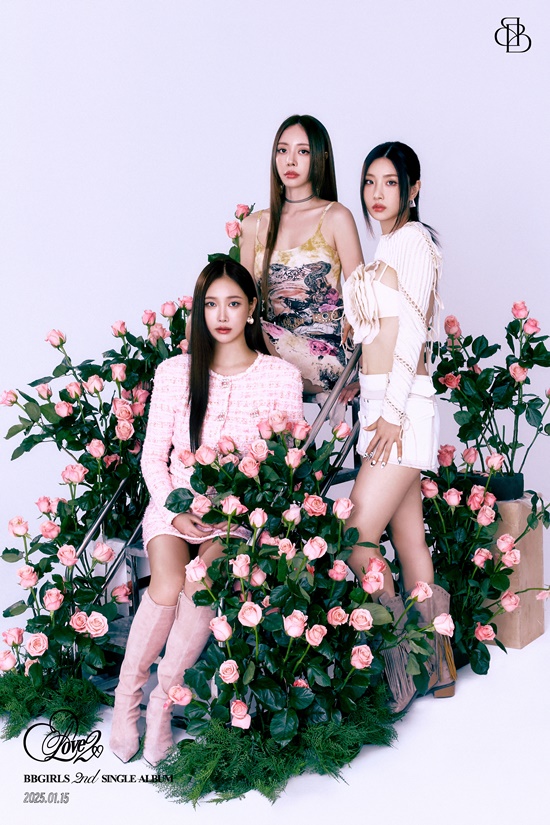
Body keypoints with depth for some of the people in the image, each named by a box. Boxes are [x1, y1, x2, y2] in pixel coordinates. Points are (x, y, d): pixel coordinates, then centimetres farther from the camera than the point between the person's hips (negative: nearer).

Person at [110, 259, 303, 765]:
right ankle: (127, 696, -7)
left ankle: (163, 701, -12)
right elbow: (153, 457, 6)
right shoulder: (175, 372, 4)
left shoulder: (282, 377, 1)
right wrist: (174, 510, -10)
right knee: (167, 588, -28)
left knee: (202, 585, -30)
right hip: (176, 502, 1)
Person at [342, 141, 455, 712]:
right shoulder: (386, 248, 20)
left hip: (402, 400, -9)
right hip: (381, 400, 9)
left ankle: (397, 676, -2)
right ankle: (437, 670, 18)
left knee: (358, 539, -12)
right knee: (408, 541, 10)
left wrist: (393, 410, -19)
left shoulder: (412, 239, -6)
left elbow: (412, 329, -14)